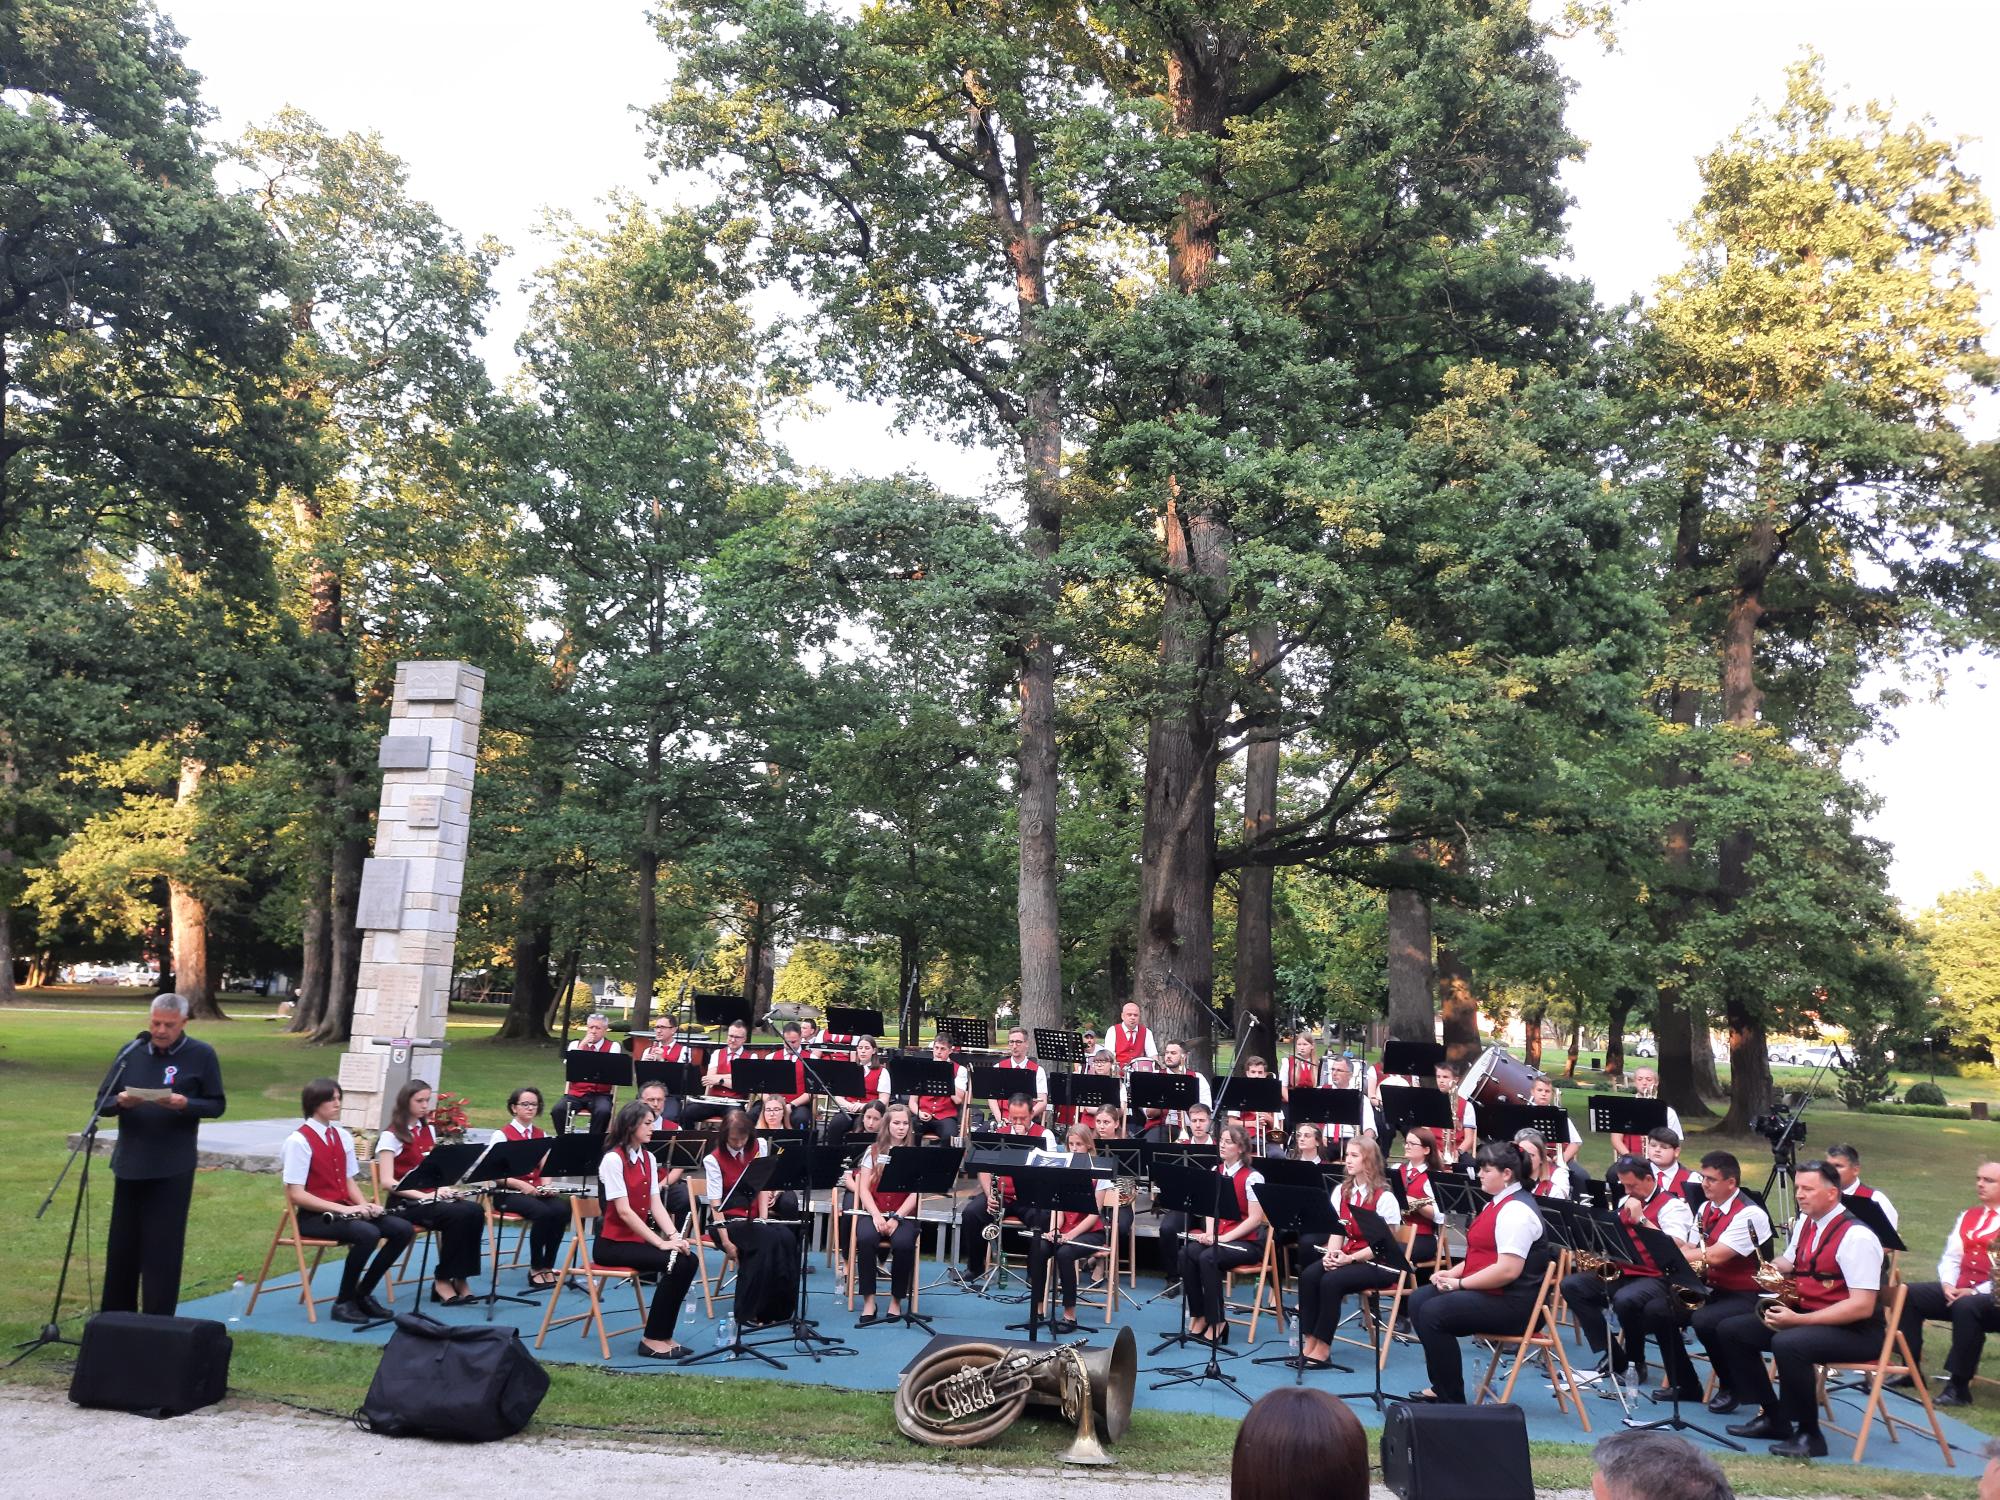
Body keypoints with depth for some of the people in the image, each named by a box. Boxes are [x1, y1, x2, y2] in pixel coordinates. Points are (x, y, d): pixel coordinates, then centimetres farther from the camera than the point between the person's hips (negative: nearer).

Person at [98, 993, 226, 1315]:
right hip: (129, 1163, 4)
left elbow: (216, 1105, -1)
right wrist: (120, 1101, -16)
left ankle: (158, 1322, 10)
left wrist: (184, 1104, -20)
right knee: (121, 1244, 12)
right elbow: (101, 1102, 7)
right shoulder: (131, 1052, 5)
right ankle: (115, 1317, 27)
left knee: (163, 1247, 1)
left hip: (172, 1168, -4)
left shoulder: (202, 1055, -3)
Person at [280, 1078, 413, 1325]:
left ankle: (363, 1294, 4)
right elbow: (296, 1195, -18)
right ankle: (343, 1302, -13)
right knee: (367, 1234, -33)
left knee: (403, 1229, -10)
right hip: (313, 1216, -7)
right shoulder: (298, 1141, -13)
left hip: (344, 1209, 7)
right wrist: (344, 1209, -24)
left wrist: (364, 1205, -7)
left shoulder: (343, 1136, 10)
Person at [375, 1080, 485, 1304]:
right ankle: (443, 1280, -17)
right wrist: (422, 1195, -23)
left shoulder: (429, 1131, 15)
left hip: (431, 1198, 6)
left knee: (474, 1212, -23)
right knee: (458, 1215, -30)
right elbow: (387, 1182, -13)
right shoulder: (391, 1137, -6)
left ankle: (460, 1277, -16)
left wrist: (442, 1188, -4)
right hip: (404, 1202, -6)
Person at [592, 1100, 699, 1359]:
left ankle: (663, 1334, -2)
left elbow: (656, 1205, 4)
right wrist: (661, 1242, -23)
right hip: (613, 1244, -8)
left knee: (688, 1260, -12)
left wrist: (674, 1236, -13)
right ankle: (652, 1339, -12)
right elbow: (623, 1211, -21)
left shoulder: (648, 1158, 9)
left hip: (639, 1237, 8)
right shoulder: (613, 1159, -16)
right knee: (674, 1264, -24)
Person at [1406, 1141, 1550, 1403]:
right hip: (1485, 1291, 11)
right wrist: (1453, 1273, 7)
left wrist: (1460, 1283, -18)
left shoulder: (1516, 1211, -18)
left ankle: (1451, 1399, -11)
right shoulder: (1497, 1204, 16)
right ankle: (1441, 1387, 8)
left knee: (1433, 1312, -23)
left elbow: (1508, 1270, -27)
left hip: (1511, 1303, -11)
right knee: (1419, 1300, 5)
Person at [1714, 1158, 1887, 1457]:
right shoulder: (1804, 1223, 7)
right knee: (1730, 1332, 0)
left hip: (1854, 1330, -9)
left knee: (1787, 1344, -36)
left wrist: (1798, 1319, -26)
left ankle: (1809, 1434, -16)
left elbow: (1862, 1306, -25)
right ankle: (1773, 1418, 9)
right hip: (1806, 1314, 9)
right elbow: (1787, 1262, 24)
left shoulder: (1856, 1236, -20)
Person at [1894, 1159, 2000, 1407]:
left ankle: (1959, 1386, -29)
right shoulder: (1967, 1216, 18)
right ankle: (1911, 1368, -6)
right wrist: (1947, 1284, -2)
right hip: (1957, 1291, 7)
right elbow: (1951, 1256, 16)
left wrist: (1978, 1291, -20)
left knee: (1966, 1307, -37)